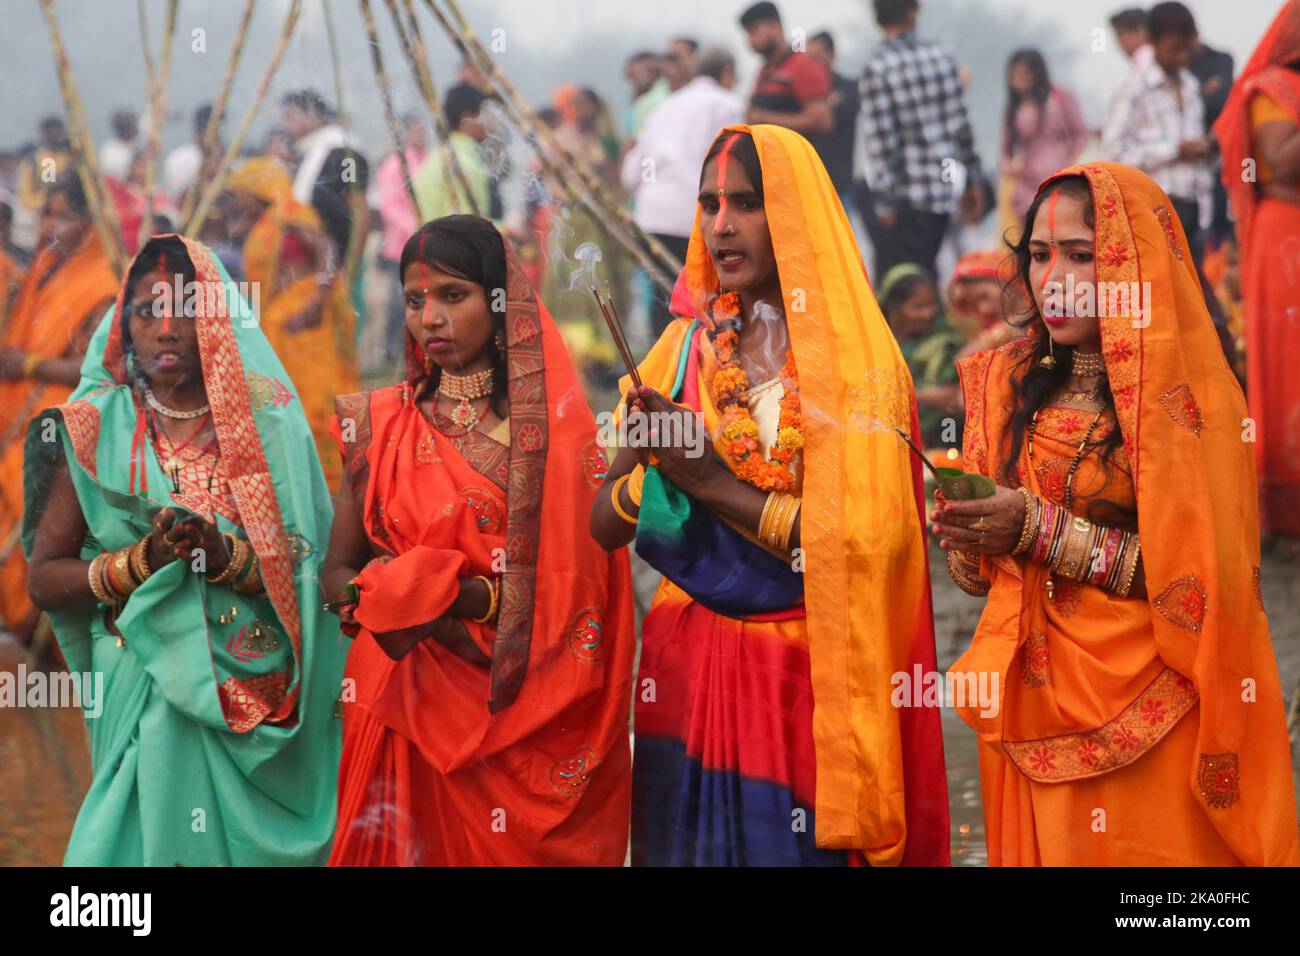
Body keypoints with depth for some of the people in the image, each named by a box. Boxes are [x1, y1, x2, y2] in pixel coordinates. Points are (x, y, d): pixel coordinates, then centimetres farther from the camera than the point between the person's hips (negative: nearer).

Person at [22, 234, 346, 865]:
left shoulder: (268, 425, 1)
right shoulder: (94, 432, 1)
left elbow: (304, 573, -2)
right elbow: (44, 581, -1)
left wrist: (226, 557, -20)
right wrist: (143, 560, -15)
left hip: (256, 689, 0)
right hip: (147, 689, 0)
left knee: (249, 840, 3)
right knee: (154, 834, -4)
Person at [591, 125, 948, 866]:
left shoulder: (854, 359, -7)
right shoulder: (684, 348, 5)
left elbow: (863, 540, -17)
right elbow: (605, 524, 3)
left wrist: (716, 485, -19)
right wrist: (657, 458, -16)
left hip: (805, 673, -4)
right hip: (685, 663, 4)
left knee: (791, 844, 1)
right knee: (688, 845, 9)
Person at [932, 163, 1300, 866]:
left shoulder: (1189, 397, -10)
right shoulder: (1009, 382, 5)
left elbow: (1194, 577, -15)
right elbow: (978, 570, 11)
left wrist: (1045, 531, -21)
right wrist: (969, 532, -12)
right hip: (1028, 698, 4)